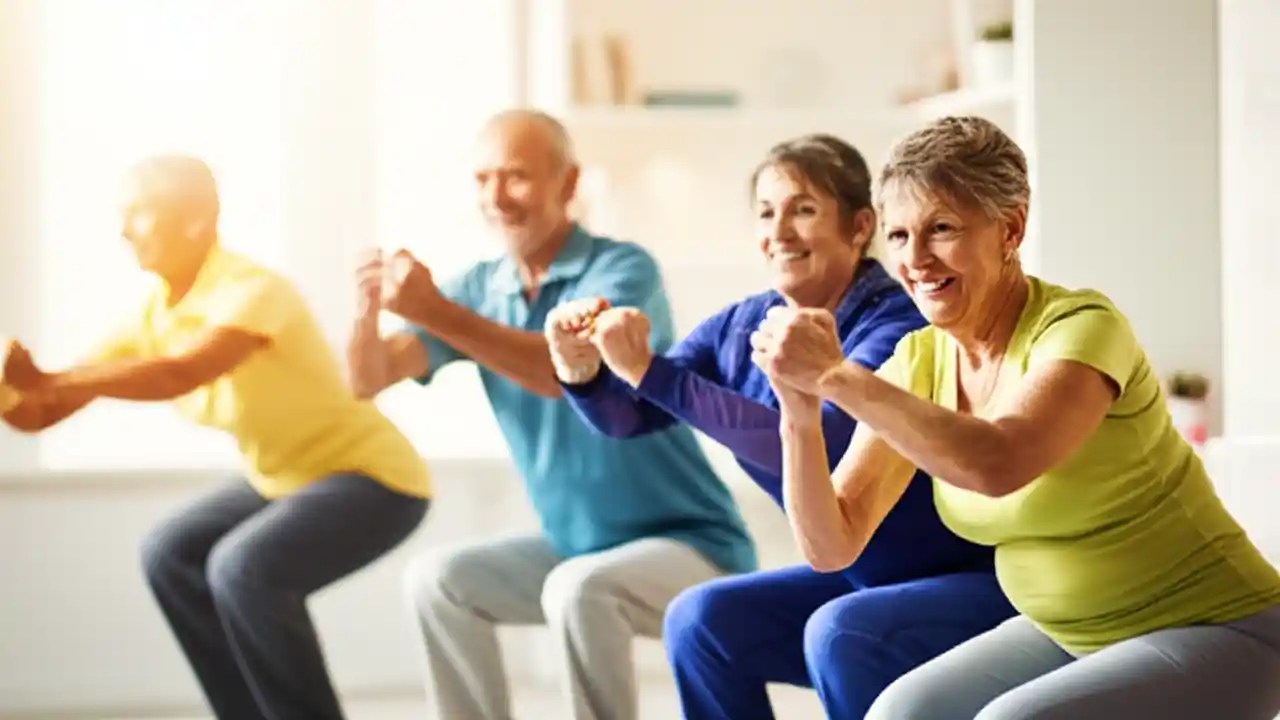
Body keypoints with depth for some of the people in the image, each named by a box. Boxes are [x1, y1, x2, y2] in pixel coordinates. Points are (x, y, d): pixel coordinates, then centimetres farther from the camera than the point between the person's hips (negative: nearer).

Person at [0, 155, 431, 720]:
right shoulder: (154, 312, -1)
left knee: (243, 568, -27)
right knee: (169, 555, 4)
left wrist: (49, 380, -46)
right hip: (286, 480, 9)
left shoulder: (252, 291, -25)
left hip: (372, 477, -9)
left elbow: (179, 375, -43)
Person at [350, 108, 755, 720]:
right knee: (437, 580, -4)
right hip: (577, 549, 7)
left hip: (689, 546, -7)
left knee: (579, 590, -32)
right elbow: (372, 376, -8)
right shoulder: (481, 287, 2)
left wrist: (435, 311, -42)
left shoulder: (623, 270, -17)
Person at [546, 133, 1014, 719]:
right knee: (701, 618, -7)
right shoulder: (742, 329, 0)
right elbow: (625, 417, 0)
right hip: (861, 581, 7)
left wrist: (649, 370, -37)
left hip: (975, 585, -7)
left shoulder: (899, 326, -21)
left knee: (839, 631, -30)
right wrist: (582, 367, -24)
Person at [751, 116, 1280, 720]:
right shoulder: (919, 362, -3)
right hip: (1069, 635, 7)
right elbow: (831, 545, -10)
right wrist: (800, 410, -26)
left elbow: (999, 464, -42)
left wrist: (835, 376, -39)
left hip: (1217, 633, -6)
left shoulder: (1082, 327, -22)